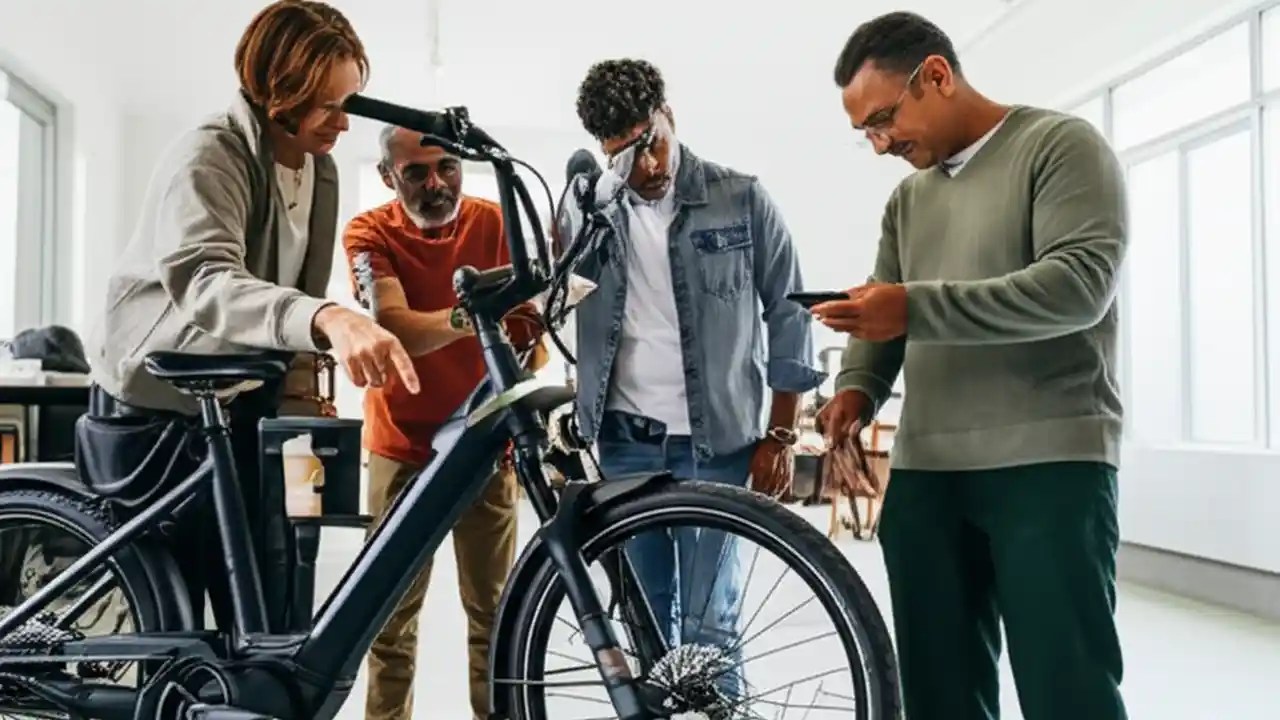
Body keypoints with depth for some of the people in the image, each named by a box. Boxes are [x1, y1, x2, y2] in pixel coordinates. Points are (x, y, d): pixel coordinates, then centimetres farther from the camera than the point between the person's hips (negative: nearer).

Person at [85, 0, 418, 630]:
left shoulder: (319, 169, 2)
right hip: (153, 407, -6)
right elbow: (204, 282, -43)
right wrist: (328, 320, -60)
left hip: (238, 405, 7)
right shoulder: (207, 158, -23)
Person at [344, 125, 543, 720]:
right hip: (402, 448, -1)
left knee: (493, 613, 3)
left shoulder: (496, 223, -3)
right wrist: (464, 317, -43)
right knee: (392, 618, 2)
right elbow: (396, 331, -25)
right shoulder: (369, 232, -8)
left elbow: (528, 330, -2)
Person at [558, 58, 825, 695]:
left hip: (714, 441, -2)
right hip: (623, 439, 3)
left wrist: (779, 436, -2)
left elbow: (789, 315, 0)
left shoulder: (741, 200, -4)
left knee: (707, 621, -1)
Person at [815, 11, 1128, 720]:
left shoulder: (1062, 146, -2)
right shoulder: (908, 198, 20)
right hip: (924, 472, 7)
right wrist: (858, 385, -3)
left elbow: (1081, 283, -16)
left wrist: (917, 307, -23)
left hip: (1048, 461, -6)